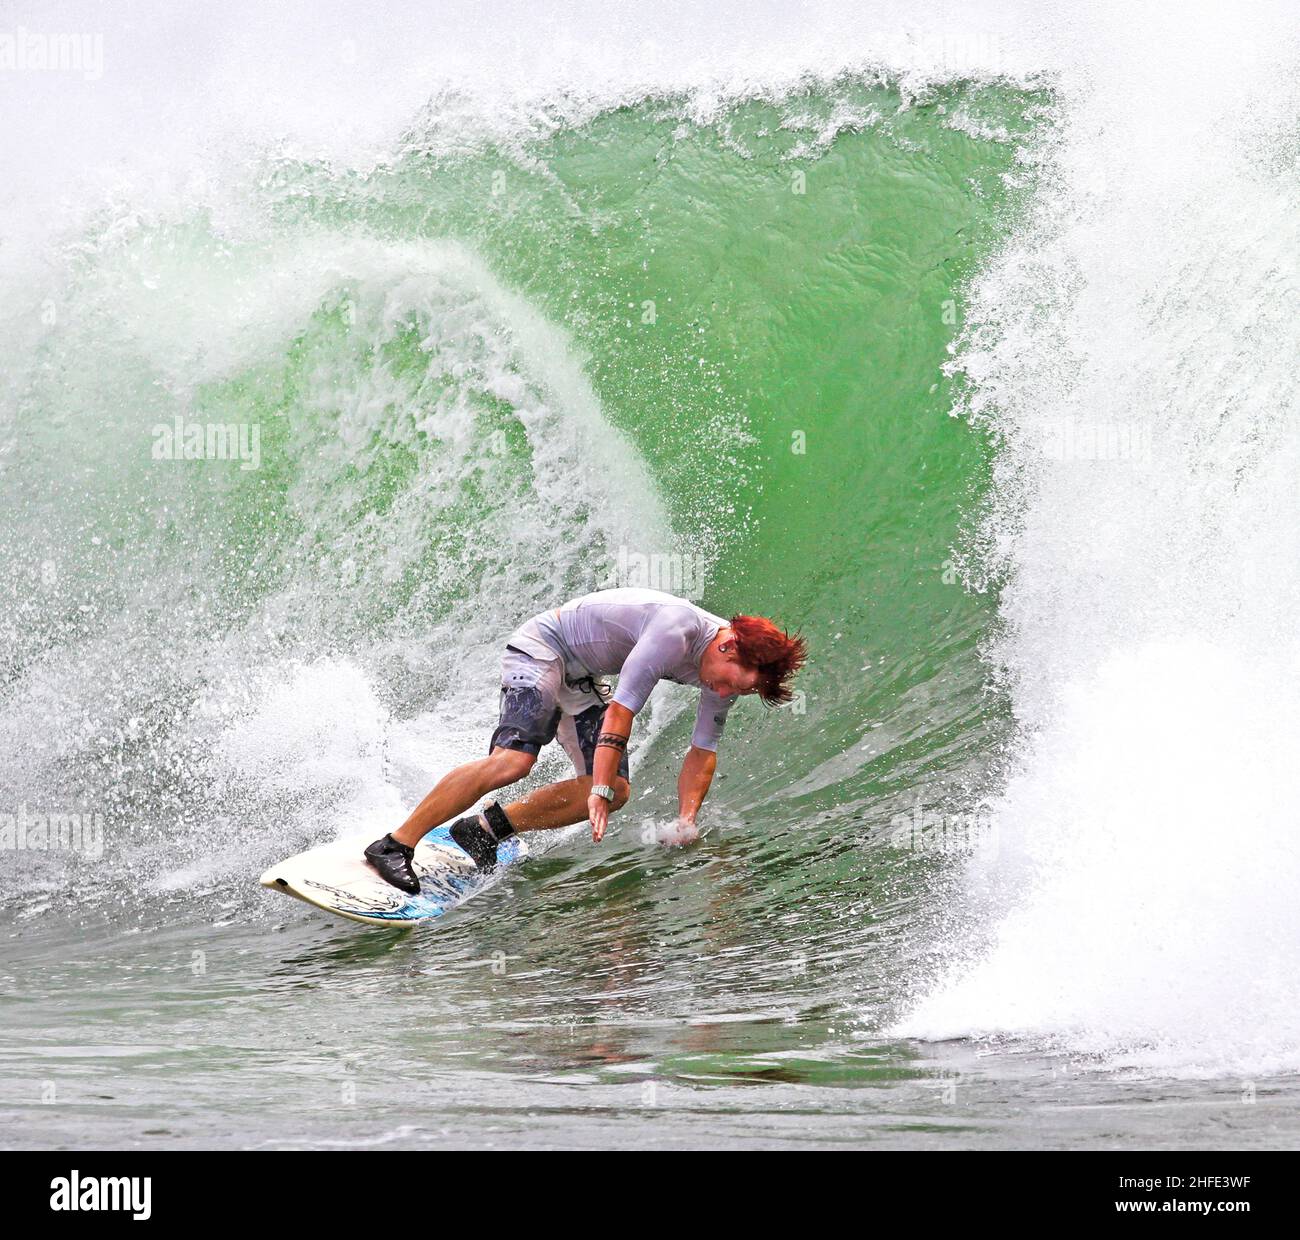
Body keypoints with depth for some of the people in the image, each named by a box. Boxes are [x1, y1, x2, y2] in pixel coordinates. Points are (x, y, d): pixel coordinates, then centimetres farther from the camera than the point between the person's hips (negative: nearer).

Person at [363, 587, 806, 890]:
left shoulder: (729, 663, -5)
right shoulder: (676, 630, -32)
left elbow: (702, 753, 2)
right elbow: (620, 711, -32)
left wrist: (684, 824, -10)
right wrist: (598, 793, -33)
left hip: (581, 680, 9)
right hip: (543, 646, -9)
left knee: (617, 790, -5)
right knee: (513, 759, -29)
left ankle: (485, 829, -1)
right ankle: (395, 845, -26)